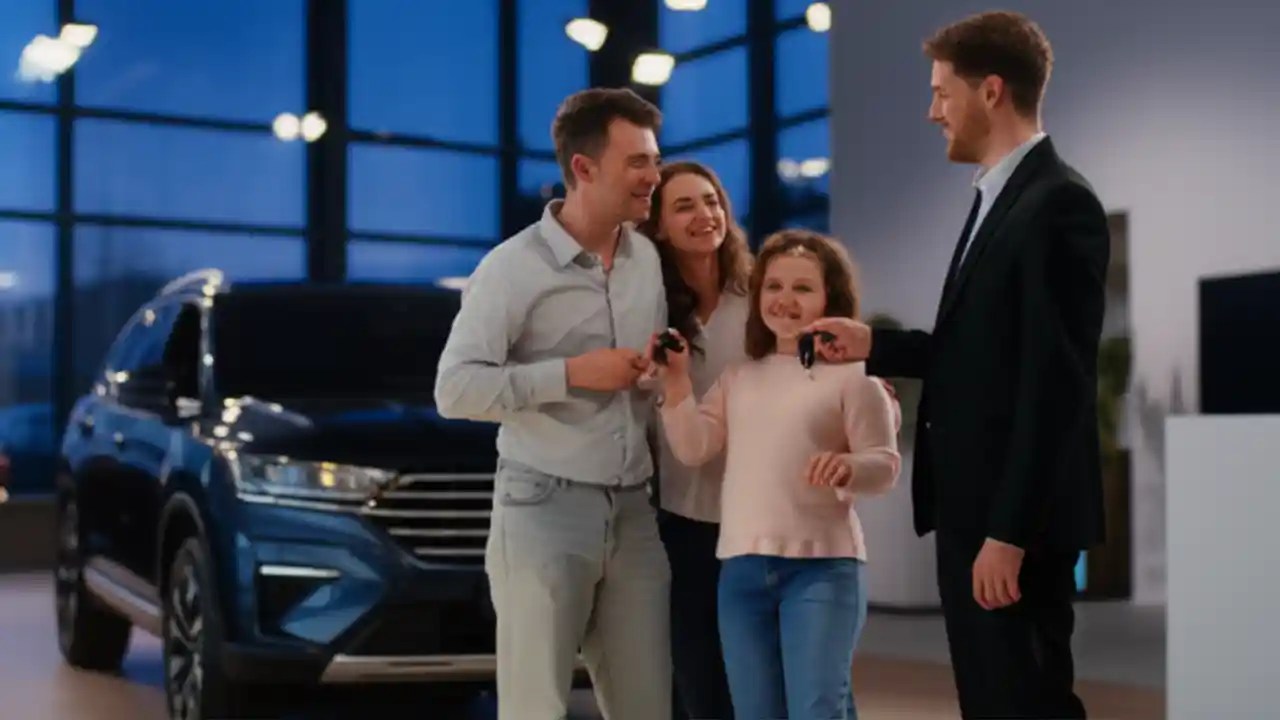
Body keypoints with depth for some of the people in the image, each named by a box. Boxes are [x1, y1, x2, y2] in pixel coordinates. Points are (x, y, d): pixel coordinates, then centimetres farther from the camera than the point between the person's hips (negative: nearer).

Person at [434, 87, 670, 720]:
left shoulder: (649, 259, 11)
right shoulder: (514, 266, -8)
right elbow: (454, 389, -14)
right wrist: (571, 373, -18)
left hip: (634, 512, 6)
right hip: (545, 510, -5)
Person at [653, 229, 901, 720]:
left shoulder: (852, 373, 0)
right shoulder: (738, 376, 15)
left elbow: (885, 464, -4)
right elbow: (693, 449, 7)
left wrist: (848, 467, -25)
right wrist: (677, 381, -3)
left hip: (821, 565, -5)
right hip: (741, 568, 5)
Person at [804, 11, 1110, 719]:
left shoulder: (1058, 204, -16)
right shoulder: (997, 199, 15)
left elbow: (1055, 380, -21)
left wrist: (1010, 531, -22)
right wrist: (875, 344, 8)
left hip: (1014, 516, -10)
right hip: (971, 505, 10)